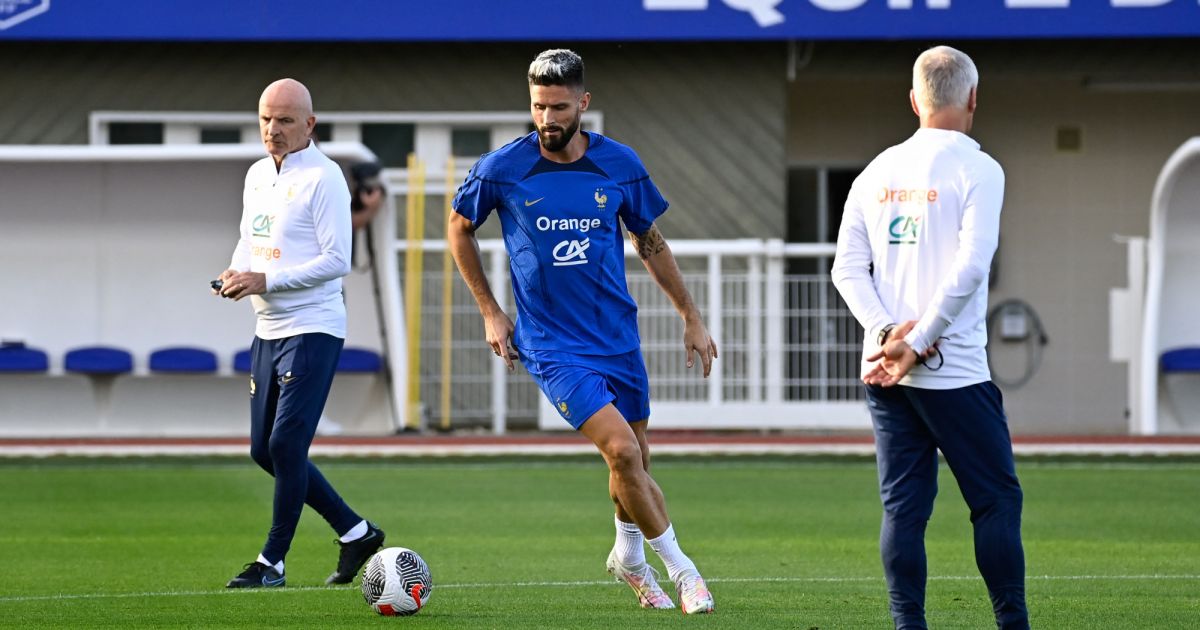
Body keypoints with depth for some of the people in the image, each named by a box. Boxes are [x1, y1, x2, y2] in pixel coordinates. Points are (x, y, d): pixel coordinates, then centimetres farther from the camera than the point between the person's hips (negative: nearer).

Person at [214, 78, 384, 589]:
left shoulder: (322, 178, -12)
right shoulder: (257, 175, 12)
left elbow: (337, 260, -17)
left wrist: (266, 281, -20)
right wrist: (235, 273, 0)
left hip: (312, 330, -9)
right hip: (268, 330, 9)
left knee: (286, 445, -11)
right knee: (264, 449, 10)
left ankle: (272, 561, -1)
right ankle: (356, 532, 21)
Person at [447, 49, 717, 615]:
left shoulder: (619, 164, -2)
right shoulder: (501, 169, -10)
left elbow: (650, 242, 12)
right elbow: (459, 227, 8)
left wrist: (691, 318, 14)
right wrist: (490, 312, 6)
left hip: (618, 335, 4)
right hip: (551, 344, -3)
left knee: (635, 461, 11)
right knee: (621, 449, -18)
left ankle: (629, 557, 41)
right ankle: (680, 568, -2)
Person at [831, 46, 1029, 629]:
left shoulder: (878, 172, 10)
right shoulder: (976, 169, -7)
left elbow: (848, 267, 5)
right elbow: (970, 267, -16)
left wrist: (886, 332, -5)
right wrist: (919, 344, -13)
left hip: (884, 373, 5)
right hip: (954, 373, -5)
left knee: (903, 506, 5)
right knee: (996, 500, 3)